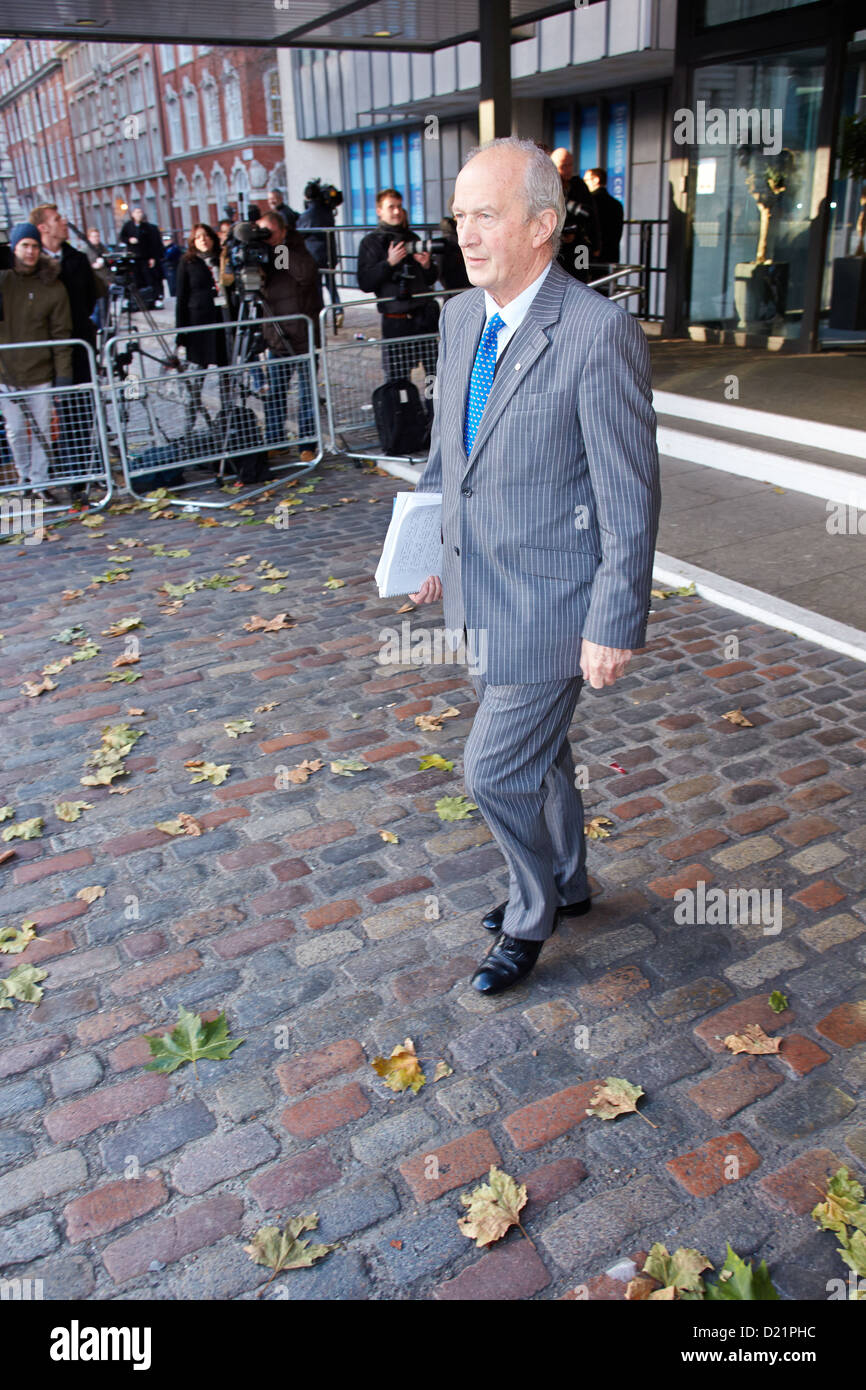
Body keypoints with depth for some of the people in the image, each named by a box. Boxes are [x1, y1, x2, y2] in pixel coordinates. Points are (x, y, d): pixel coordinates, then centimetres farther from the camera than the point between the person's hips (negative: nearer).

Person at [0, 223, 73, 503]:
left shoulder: (52, 286, -3)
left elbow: (61, 334, -3)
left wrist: (63, 373, -7)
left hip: (40, 372, -1)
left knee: (41, 430, 3)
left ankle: (40, 480, 16)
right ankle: (24, 476, 25)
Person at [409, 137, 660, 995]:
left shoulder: (599, 332, -19)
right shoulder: (461, 316, 4)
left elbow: (631, 496, -18)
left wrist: (615, 627, -17)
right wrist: (432, 548, 17)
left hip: (549, 602, -7)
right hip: (481, 593, 7)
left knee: (495, 771, 0)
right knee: (537, 753, 22)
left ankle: (531, 915, 29)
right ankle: (563, 885, 46)